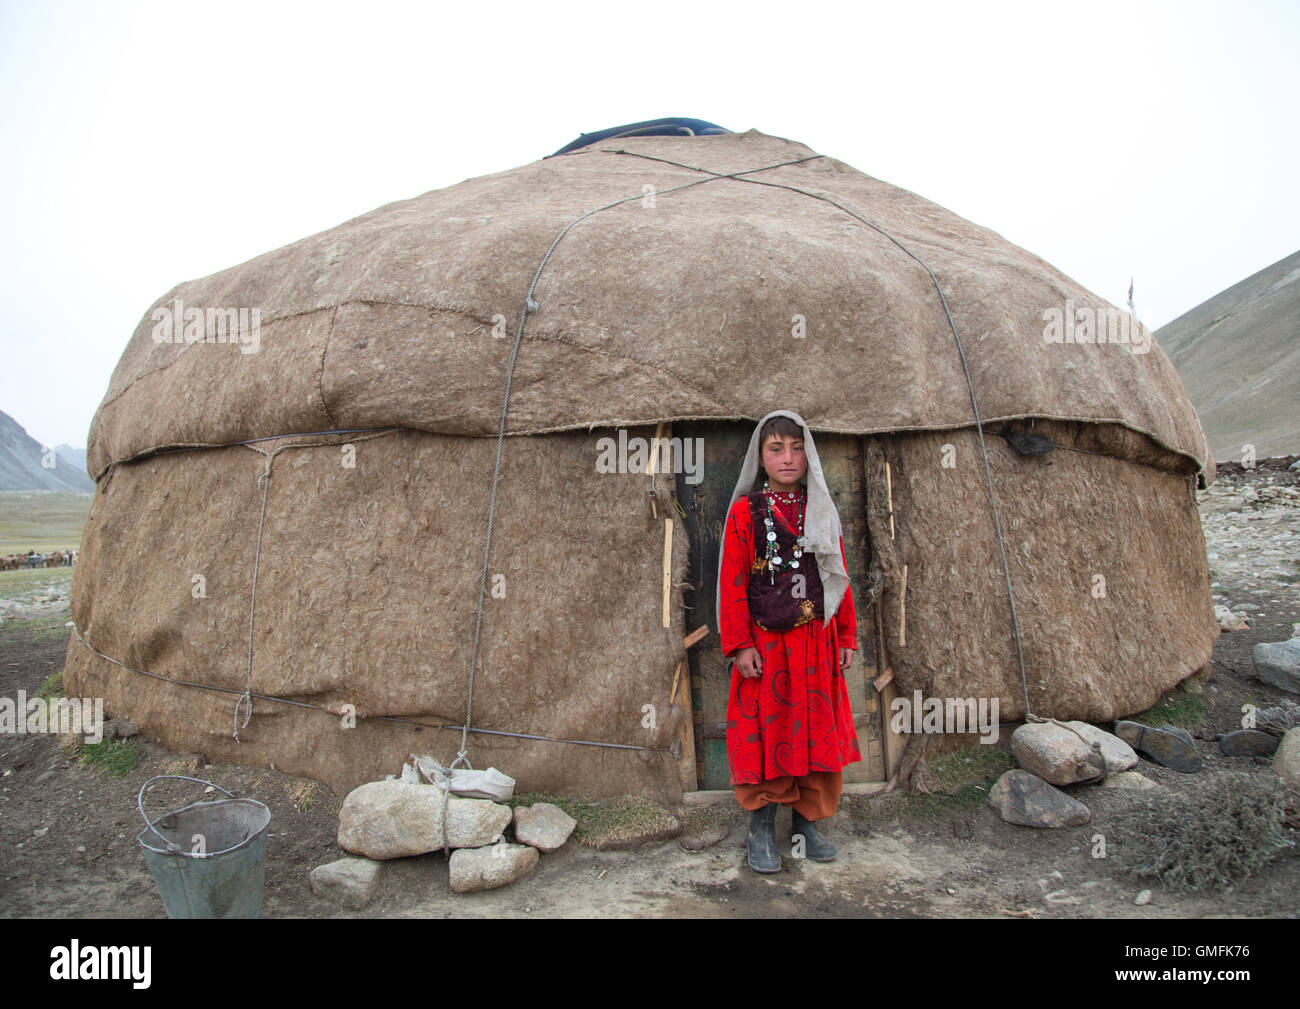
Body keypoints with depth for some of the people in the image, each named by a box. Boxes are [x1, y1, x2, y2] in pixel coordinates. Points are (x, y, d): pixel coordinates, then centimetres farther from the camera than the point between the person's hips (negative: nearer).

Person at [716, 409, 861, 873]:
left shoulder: (821, 512, 8)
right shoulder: (745, 510, -2)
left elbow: (838, 576, 11)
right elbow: (732, 582, -6)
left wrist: (847, 635, 8)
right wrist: (740, 645, -11)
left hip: (816, 643, 3)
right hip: (765, 643, -3)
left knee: (815, 729, 8)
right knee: (765, 731, 4)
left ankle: (806, 822, 23)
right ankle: (761, 830, 17)